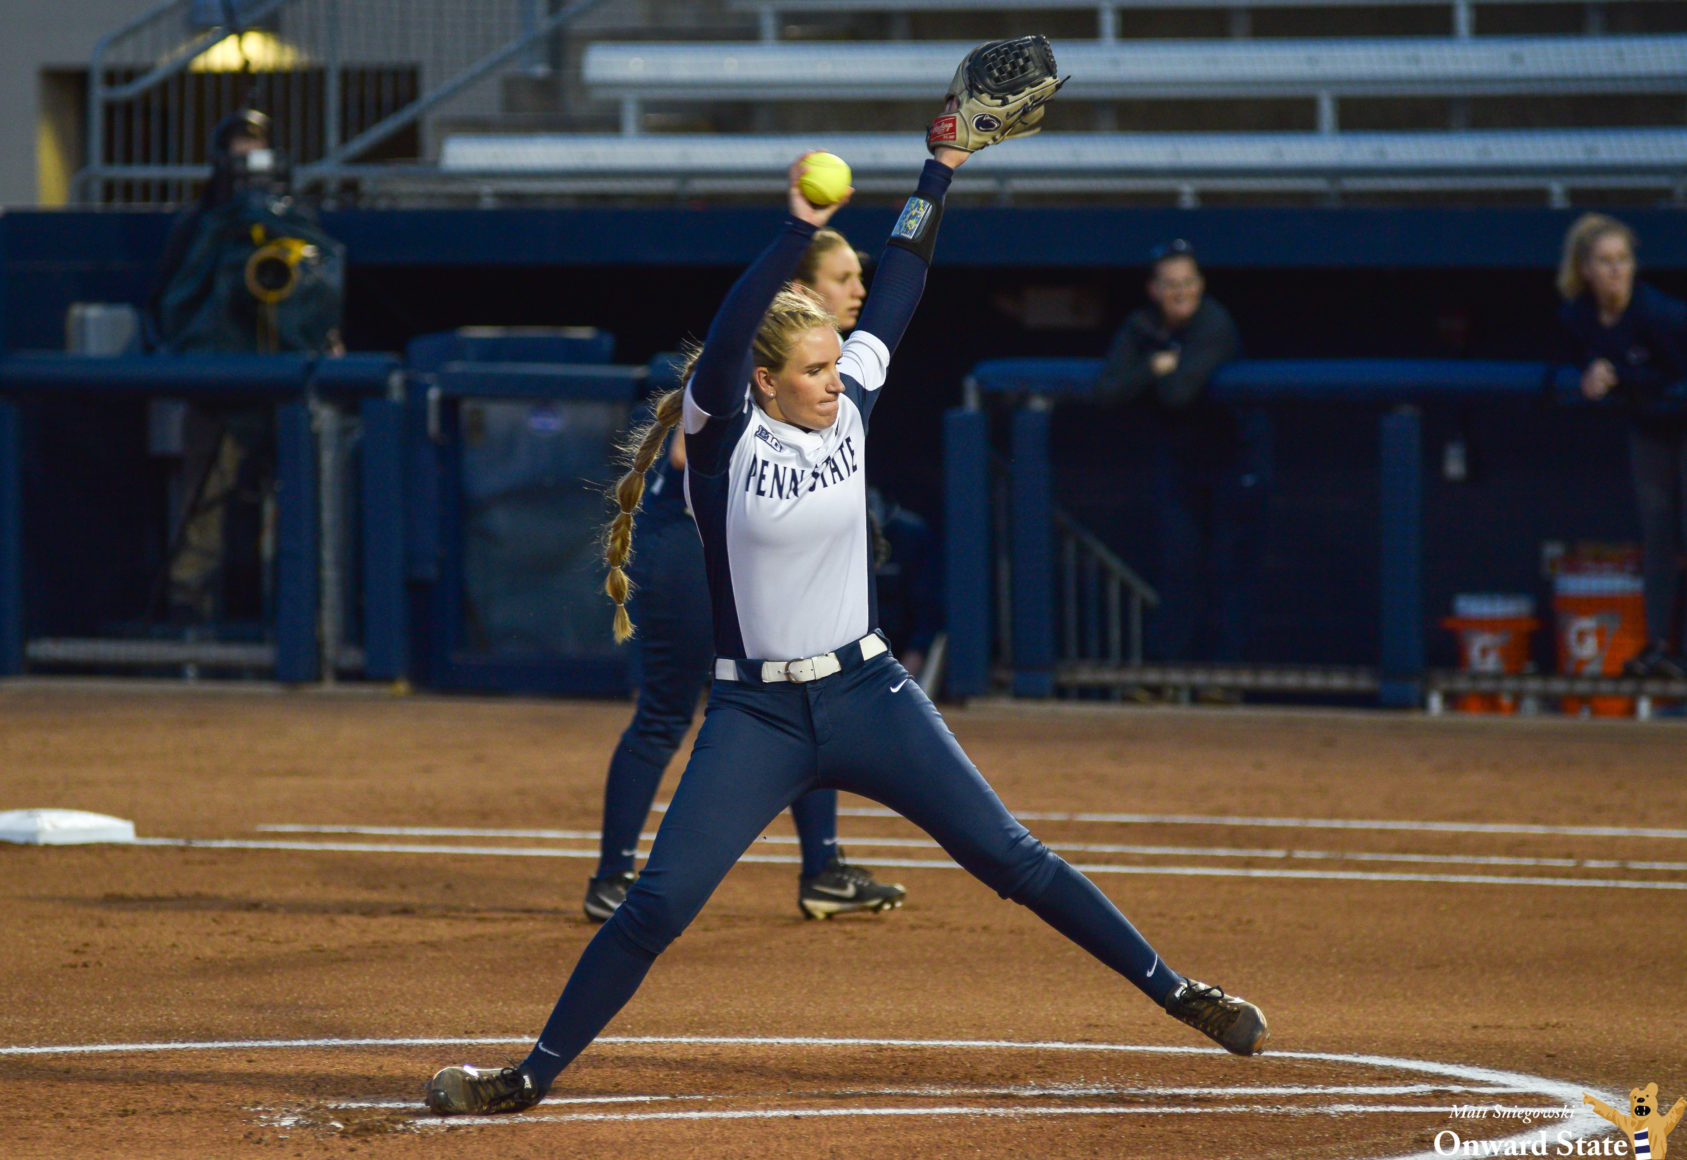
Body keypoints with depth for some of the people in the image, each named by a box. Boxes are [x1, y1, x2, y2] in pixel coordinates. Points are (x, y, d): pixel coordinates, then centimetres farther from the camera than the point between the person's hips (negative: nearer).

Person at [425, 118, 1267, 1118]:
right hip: (757, 717, -3)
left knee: (1008, 855, 1)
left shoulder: (848, 406, 2)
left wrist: (941, 173, 0)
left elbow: (898, 289, 5)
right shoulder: (724, 433, -10)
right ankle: (535, 1075, 3)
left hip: (868, 695, 3)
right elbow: (725, 340, -28)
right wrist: (800, 229, -36)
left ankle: (1174, 990, 6)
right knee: (658, 904, -7)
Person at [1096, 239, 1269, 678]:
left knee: (1228, 566, -5)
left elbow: (1179, 393, -33)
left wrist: (1163, 370, -13)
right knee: (1179, 563, 2)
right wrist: (1156, 367, -24)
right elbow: (1107, 391, -16)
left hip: (1234, 453, -5)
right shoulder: (1140, 329, -5)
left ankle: (1225, 664, 0)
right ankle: (1172, 663, 4)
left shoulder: (1214, 326, -22)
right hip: (1177, 456, 5)